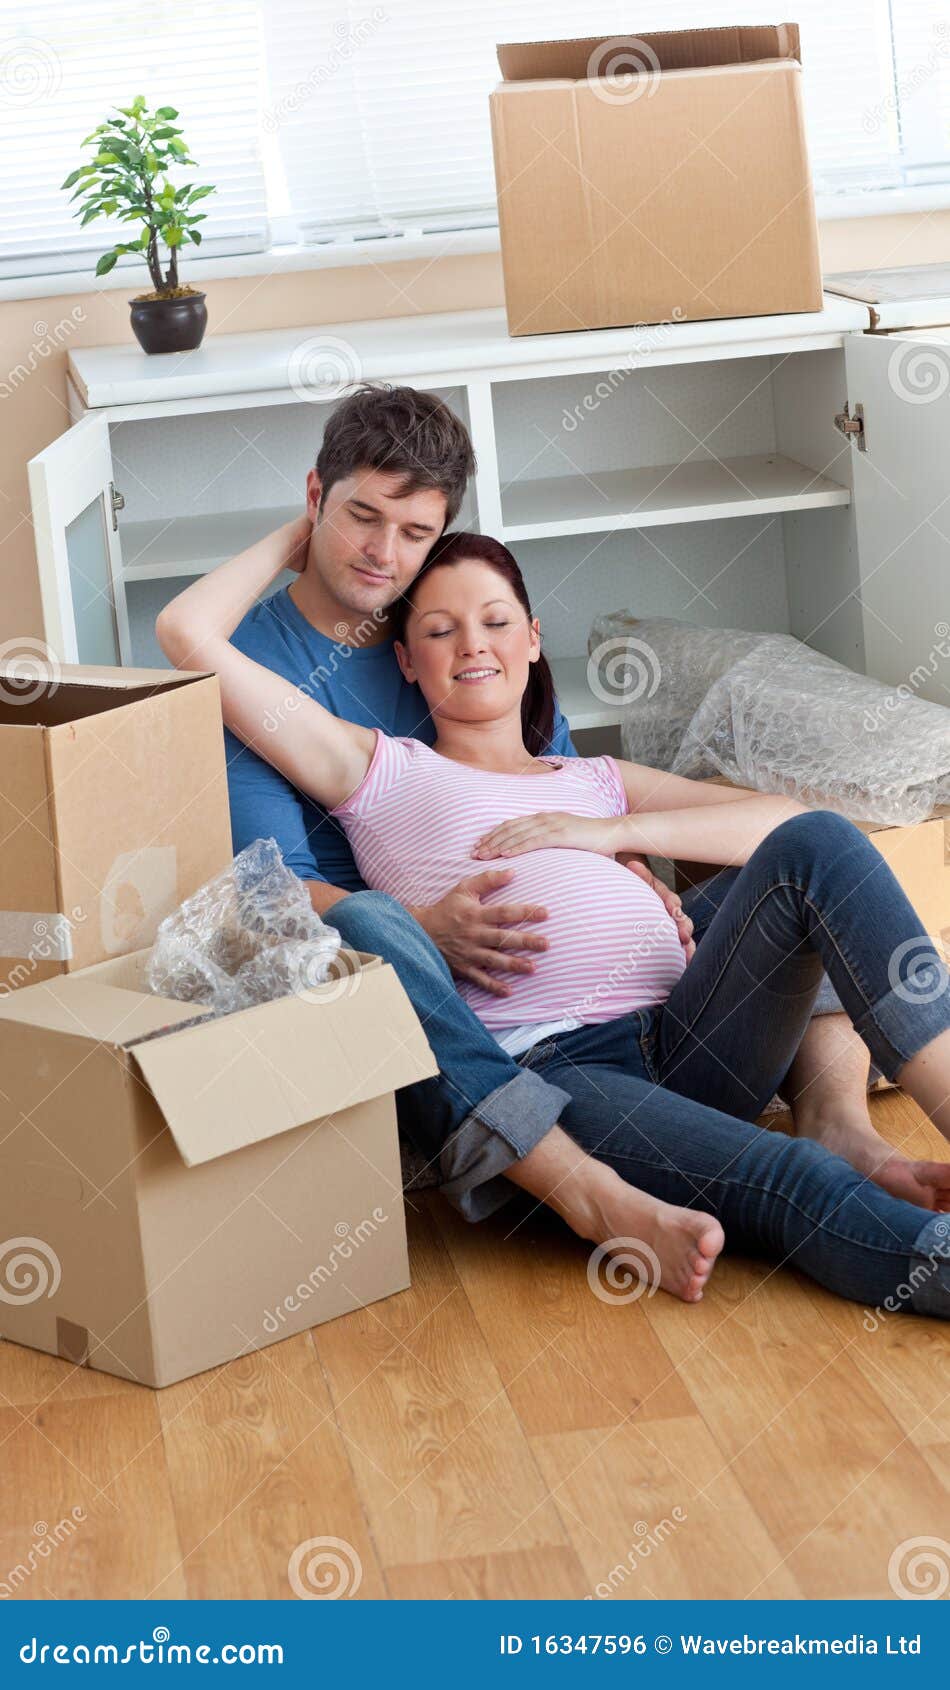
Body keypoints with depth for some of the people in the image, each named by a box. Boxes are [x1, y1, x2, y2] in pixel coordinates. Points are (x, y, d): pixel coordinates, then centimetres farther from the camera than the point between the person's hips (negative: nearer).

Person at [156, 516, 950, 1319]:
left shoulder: (598, 782, 32)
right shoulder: (382, 771, 22)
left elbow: (789, 820, 18)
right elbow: (188, 631, 16)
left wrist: (612, 831, 6)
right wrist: (293, 544, 30)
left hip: (685, 1041, 5)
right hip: (541, 1071, -5)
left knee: (813, 844, -22)